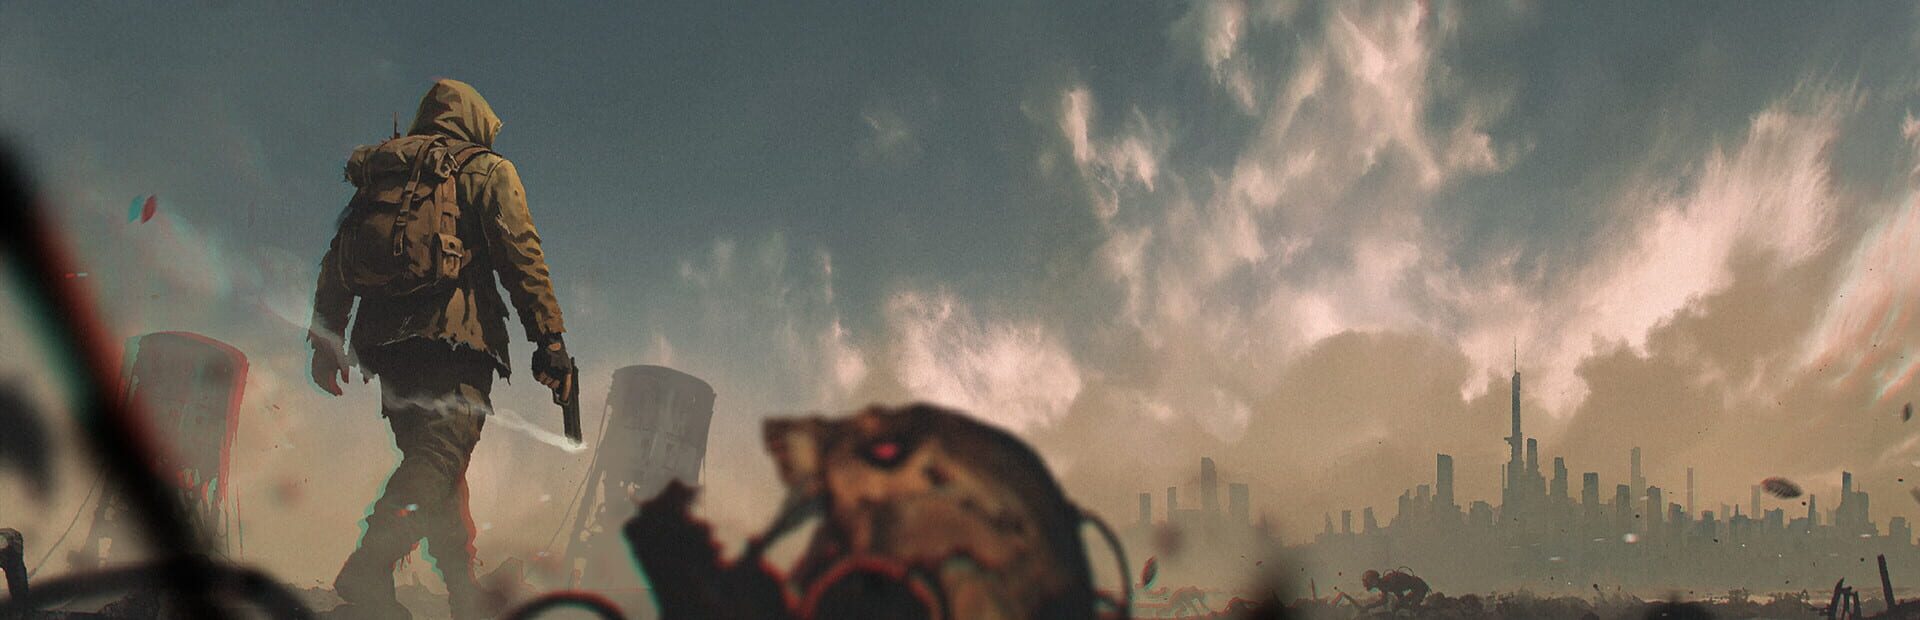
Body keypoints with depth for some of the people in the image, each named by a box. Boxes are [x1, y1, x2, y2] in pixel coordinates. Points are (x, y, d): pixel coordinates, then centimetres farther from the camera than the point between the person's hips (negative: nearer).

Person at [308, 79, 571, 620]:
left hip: (386, 340, 6)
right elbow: (521, 256, -4)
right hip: (457, 335, -6)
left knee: (433, 460, 12)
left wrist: (326, 338, 23)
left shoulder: (382, 175, 23)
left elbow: (338, 259, 20)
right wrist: (549, 337, -8)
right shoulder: (489, 171, 8)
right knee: (438, 460, -14)